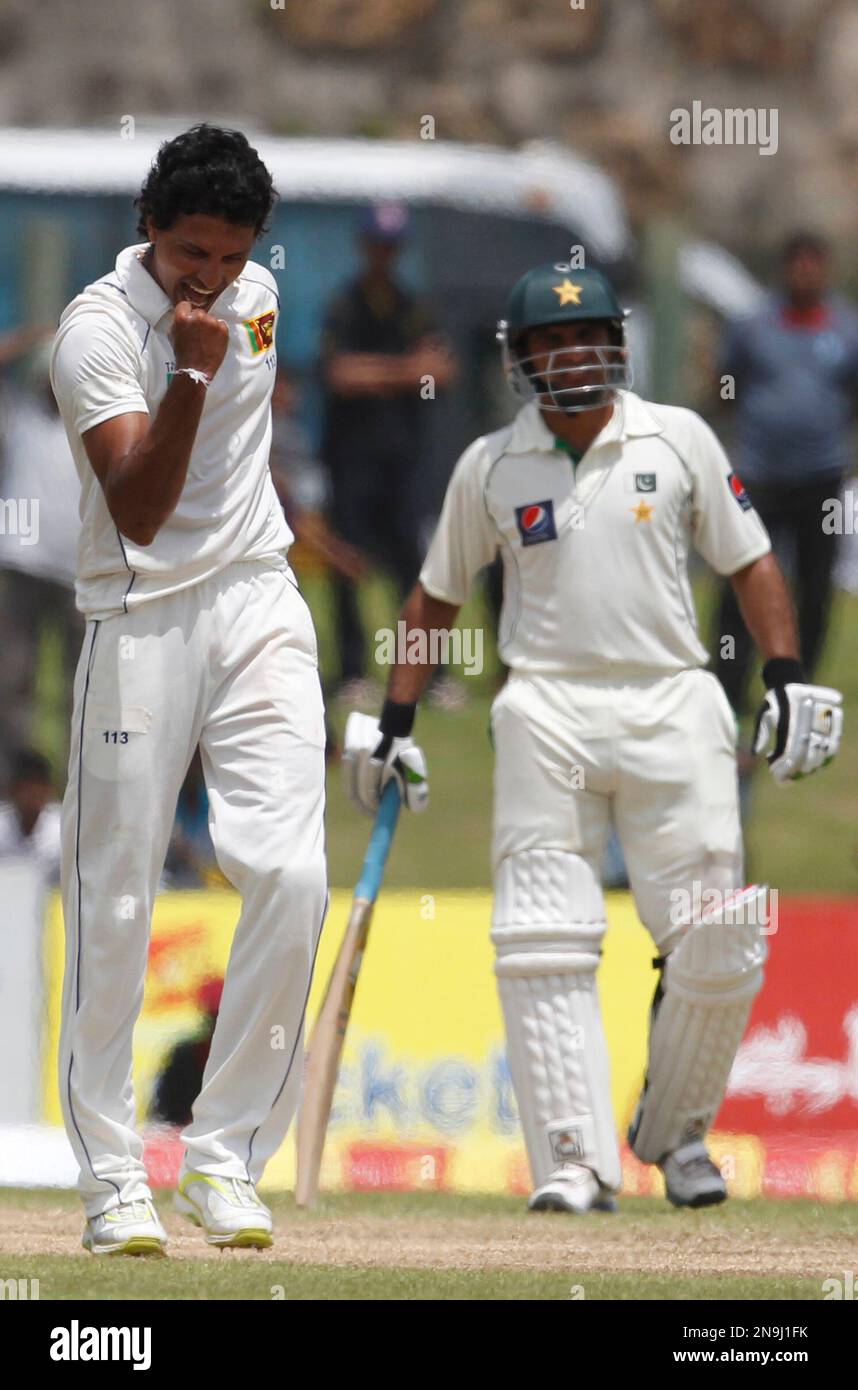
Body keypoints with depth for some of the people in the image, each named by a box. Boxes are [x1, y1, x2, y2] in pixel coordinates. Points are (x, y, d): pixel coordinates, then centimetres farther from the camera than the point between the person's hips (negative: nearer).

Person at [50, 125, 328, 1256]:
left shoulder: (256, 293, 7)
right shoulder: (100, 328, -12)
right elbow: (139, 511, -20)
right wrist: (192, 374, -29)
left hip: (258, 610, 5)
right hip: (140, 620, -5)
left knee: (291, 873, -11)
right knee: (115, 897, -3)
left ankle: (226, 1158, -5)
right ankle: (112, 1175, 6)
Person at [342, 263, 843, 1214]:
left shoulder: (678, 439, 5)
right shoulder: (490, 466, 7)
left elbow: (748, 561, 10)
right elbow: (437, 596, 17)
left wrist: (787, 675, -2)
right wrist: (394, 721, 12)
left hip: (671, 704, 0)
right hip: (547, 715, 0)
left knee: (718, 949, -4)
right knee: (544, 947, -11)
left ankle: (675, 1131, 19)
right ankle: (572, 1167, -12)